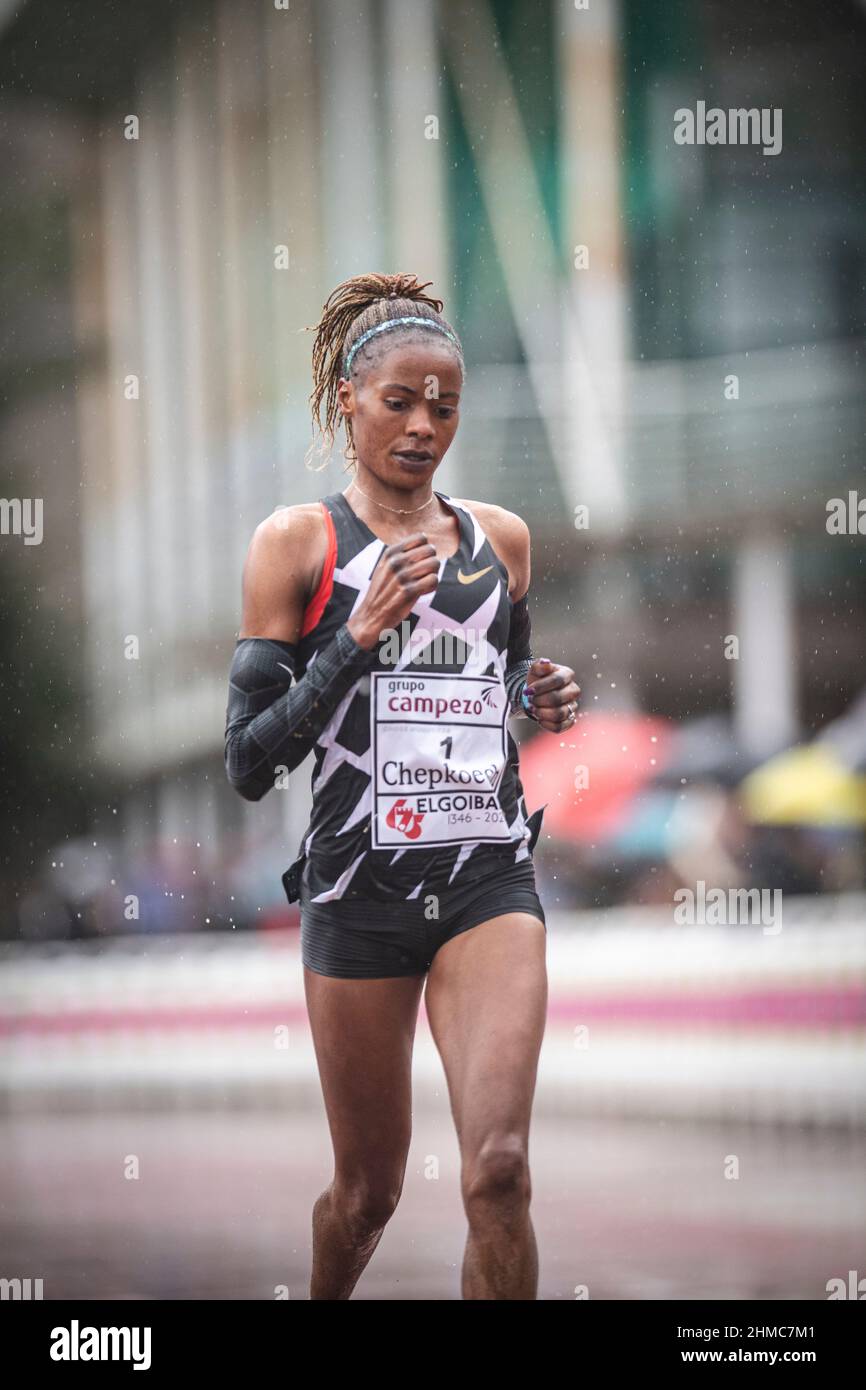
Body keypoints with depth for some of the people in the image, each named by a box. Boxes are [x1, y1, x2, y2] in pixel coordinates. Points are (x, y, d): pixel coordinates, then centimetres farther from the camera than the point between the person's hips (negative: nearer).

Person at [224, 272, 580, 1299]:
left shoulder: (501, 538, 10)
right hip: (359, 889, -1)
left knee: (497, 1171, -19)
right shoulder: (297, 542, 0)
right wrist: (360, 634, -16)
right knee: (369, 1189, 11)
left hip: (489, 877, 2)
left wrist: (545, 701, 4)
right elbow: (249, 763, -5)